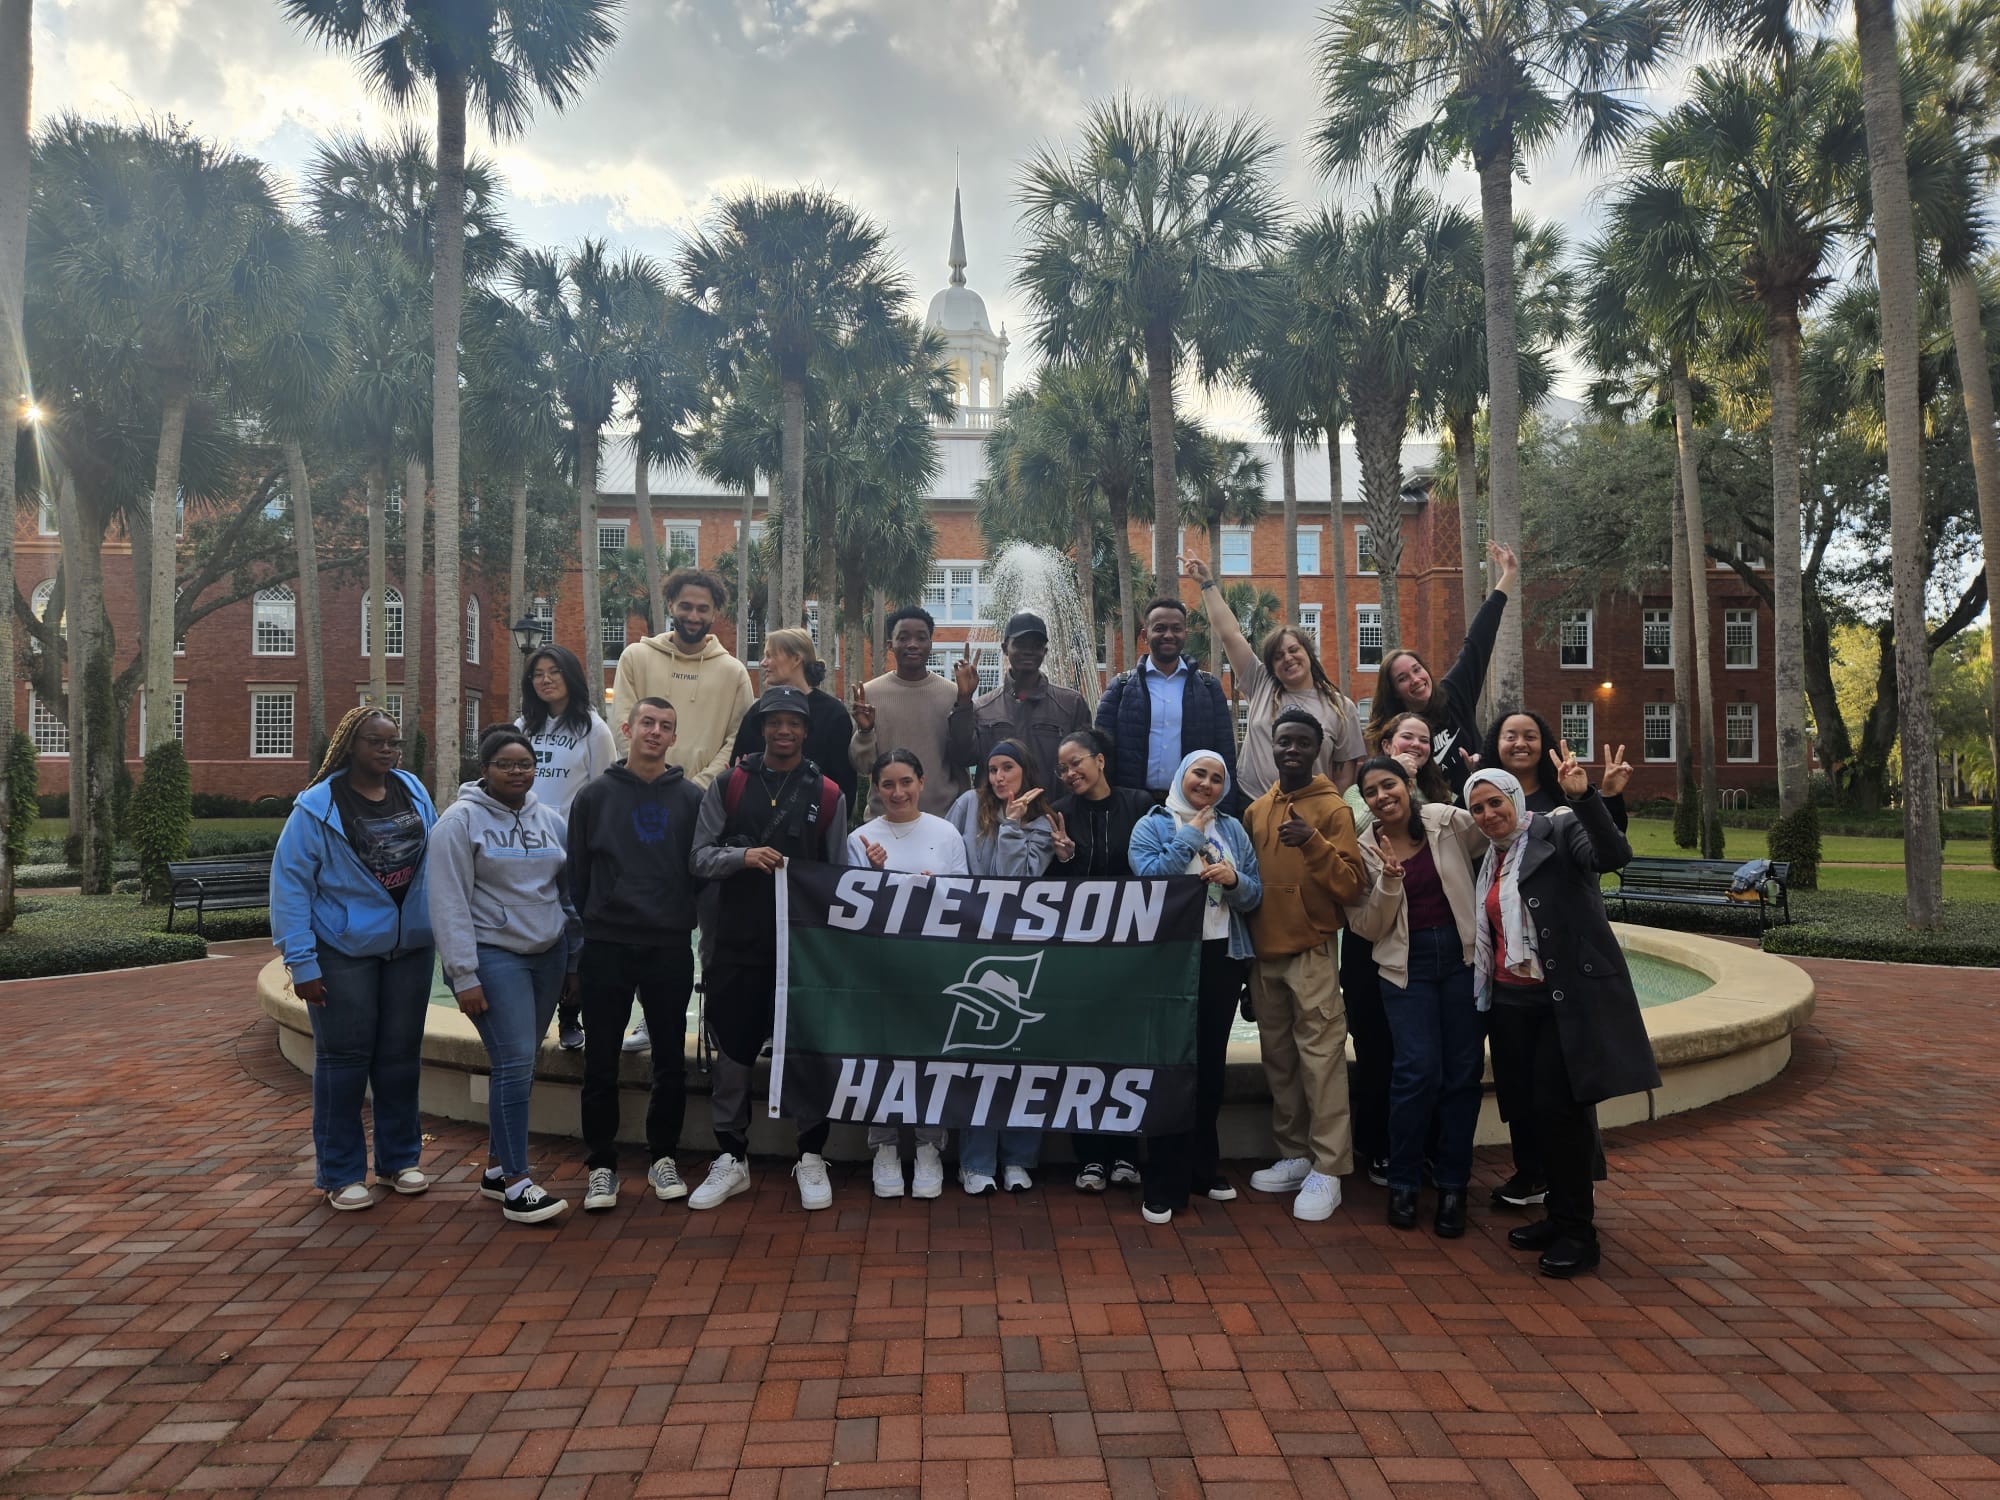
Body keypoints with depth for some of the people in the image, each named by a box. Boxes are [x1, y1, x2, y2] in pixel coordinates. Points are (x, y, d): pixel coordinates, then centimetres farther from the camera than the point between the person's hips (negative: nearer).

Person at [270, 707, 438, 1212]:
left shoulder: (414, 792, 3)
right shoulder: (317, 806, -10)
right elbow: (290, 882, -11)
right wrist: (301, 961, -15)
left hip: (410, 947, 4)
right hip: (343, 951, -4)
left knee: (401, 1055, 13)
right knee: (343, 1060, 4)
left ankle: (399, 1160, 27)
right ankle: (340, 1174, 17)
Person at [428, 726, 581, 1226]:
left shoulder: (549, 819, 11)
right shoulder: (461, 819, -7)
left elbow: (567, 893, 16)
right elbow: (449, 904, -11)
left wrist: (575, 961, 15)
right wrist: (464, 976, -15)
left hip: (547, 955, 6)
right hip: (492, 955, -6)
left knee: (519, 1066, 11)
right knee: (515, 1064, -12)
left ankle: (496, 1167, 24)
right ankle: (515, 1185, -5)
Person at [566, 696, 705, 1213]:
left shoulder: (691, 798, 5)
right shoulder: (595, 796, 4)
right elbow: (577, 873, 5)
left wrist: (684, 918, -3)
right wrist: (592, 924, 0)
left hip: (671, 947, 1)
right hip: (606, 947, -1)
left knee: (671, 1060, 8)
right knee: (601, 1063, 5)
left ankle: (663, 1157, 23)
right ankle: (601, 1164, 18)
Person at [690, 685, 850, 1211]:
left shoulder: (827, 794, 5)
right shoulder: (729, 785, 5)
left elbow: (838, 874, 8)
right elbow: (701, 857, 2)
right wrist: (743, 856, -17)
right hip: (739, 942, 1)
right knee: (733, 1051, 7)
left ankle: (811, 1159, 18)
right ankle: (731, 1160, 21)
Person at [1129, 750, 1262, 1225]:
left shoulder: (1233, 829, 11)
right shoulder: (1153, 825, -1)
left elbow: (1254, 896, 8)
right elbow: (1147, 877, -19)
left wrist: (1233, 879, -13)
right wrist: (1189, 835, -12)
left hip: (1223, 956, 5)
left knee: (1212, 1065, 13)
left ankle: (1203, 1168, 27)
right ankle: (1165, 1185, 5)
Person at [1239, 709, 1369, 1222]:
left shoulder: (1333, 808, -4)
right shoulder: (1256, 811, 11)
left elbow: (1351, 886, -11)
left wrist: (1313, 844, -25)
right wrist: (1246, 946, 7)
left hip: (1312, 954, -5)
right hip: (1264, 954, 5)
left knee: (1320, 1060, -5)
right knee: (1279, 1059, 10)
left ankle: (1327, 1171, 0)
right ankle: (1293, 1156, 21)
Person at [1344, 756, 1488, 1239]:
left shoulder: (1448, 822, -1)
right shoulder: (1366, 850, 2)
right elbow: (1369, 928, -2)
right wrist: (1389, 880, -14)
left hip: (1463, 956, 0)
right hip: (1406, 966, 0)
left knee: (1464, 1071, 3)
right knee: (1419, 1071, -8)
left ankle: (1452, 1186, 18)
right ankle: (1403, 1183, 11)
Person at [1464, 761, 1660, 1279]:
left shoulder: (1559, 831, -6)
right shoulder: (1491, 858, 15)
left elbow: (1615, 856, -25)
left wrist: (1583, 796, -36)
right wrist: (1486, 998, 14)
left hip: (1568, 997, -7)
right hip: (1512, 1001, 7)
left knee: (1560, 1108, -7)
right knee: (1537, 1109, 11)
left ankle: (1578, 1231, 6)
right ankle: (1559, 1216, 25)